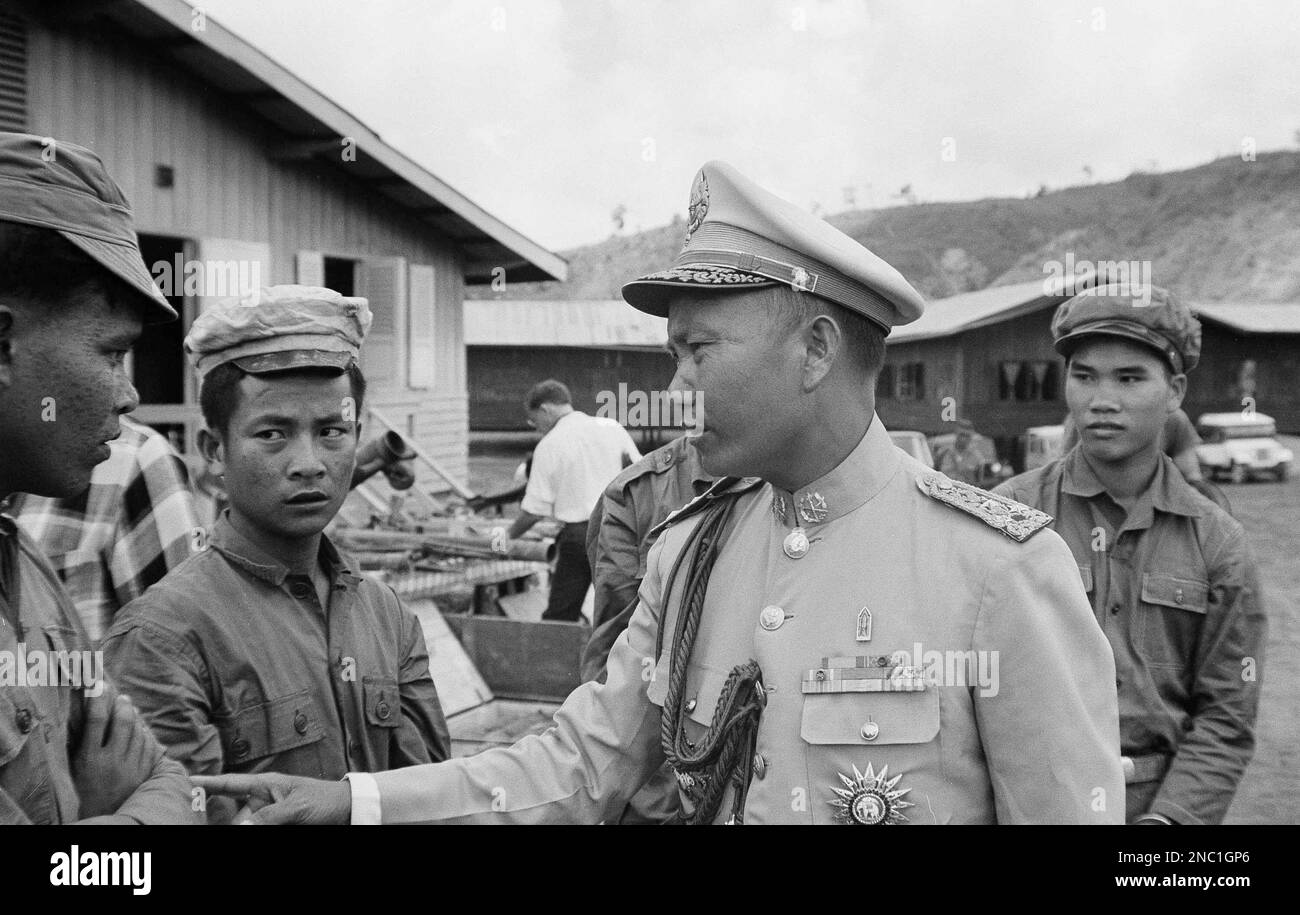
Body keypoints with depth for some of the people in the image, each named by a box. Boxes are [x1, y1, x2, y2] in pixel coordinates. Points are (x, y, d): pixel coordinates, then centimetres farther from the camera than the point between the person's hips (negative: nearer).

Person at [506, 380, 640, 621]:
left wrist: (509, 534, 11)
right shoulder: (612, 427, 6)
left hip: (578, 535, -4)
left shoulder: (549, 445, -4)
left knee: (560, 615, 4)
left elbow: (535, 509, -4)